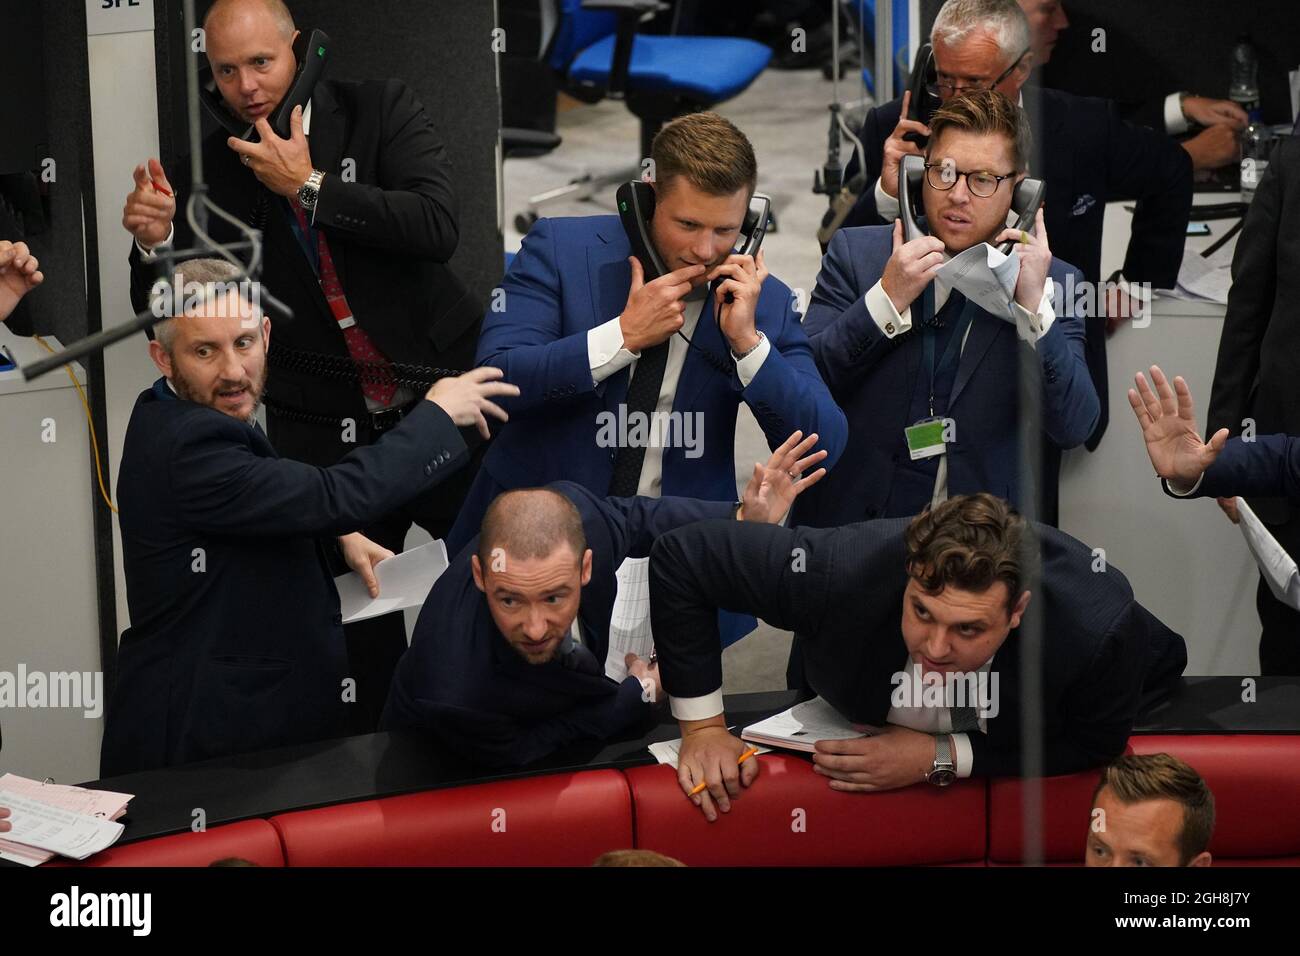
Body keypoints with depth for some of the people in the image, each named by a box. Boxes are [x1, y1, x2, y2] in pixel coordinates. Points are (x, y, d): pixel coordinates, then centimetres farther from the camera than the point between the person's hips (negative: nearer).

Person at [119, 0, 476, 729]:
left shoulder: (382, 111, -4)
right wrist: (155, 241, -20)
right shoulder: (208, 172, 0)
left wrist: (308, 187, -18)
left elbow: (438, 225, -18)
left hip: (440, 395, -1)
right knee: (356, 614, 5)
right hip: (326, 428, 1)